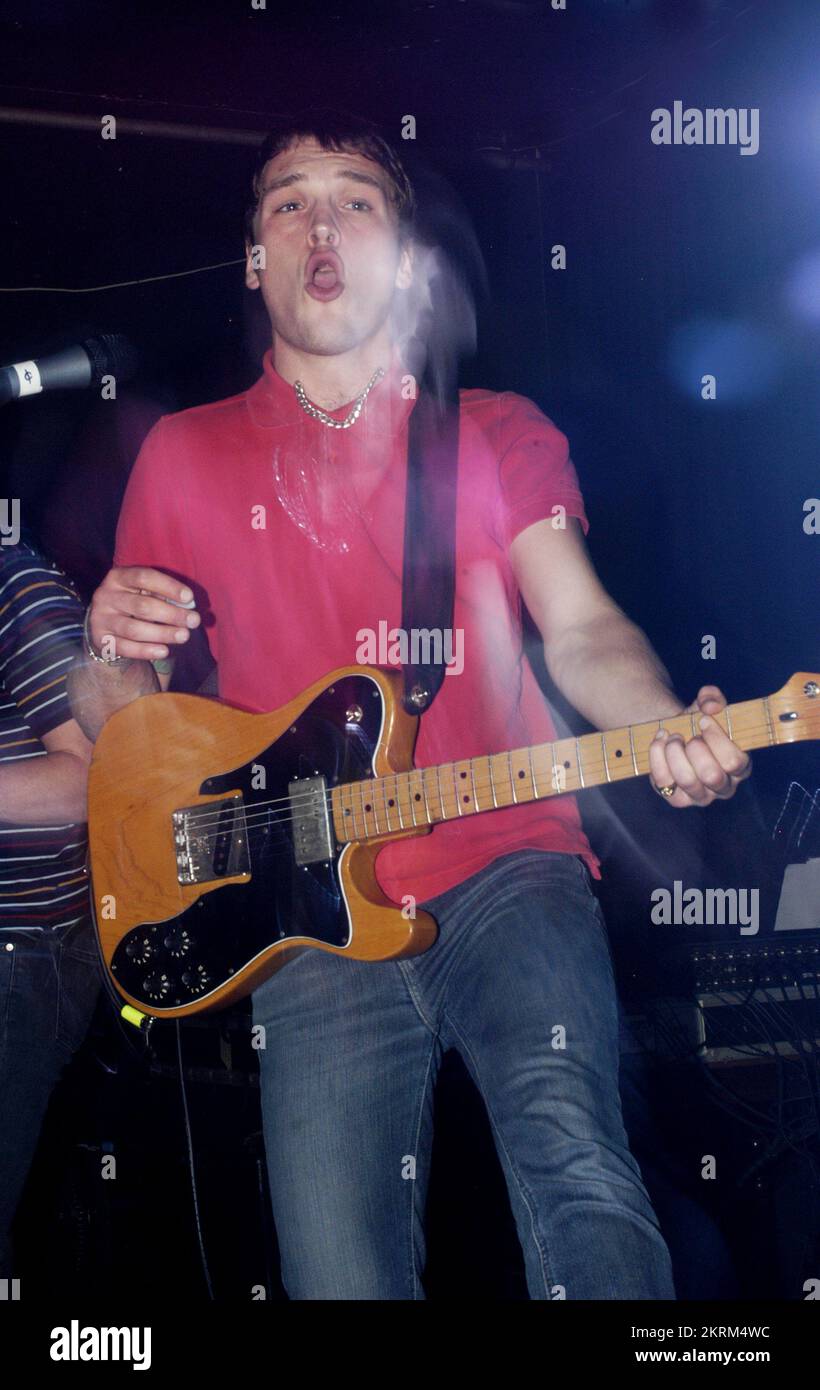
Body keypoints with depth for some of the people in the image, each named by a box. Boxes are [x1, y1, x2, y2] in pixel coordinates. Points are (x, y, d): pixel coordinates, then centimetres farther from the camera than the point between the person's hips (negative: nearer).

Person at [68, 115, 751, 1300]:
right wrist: (113, 652, -8)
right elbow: (119, 728, 17)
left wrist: (669, 732, -23)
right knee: (345, 1277, -5)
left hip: (507, 870, -1)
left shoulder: (500, 434, 13)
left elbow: (580, 627, 0)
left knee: (576, 1169, -27)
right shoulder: (185, 456, 14)